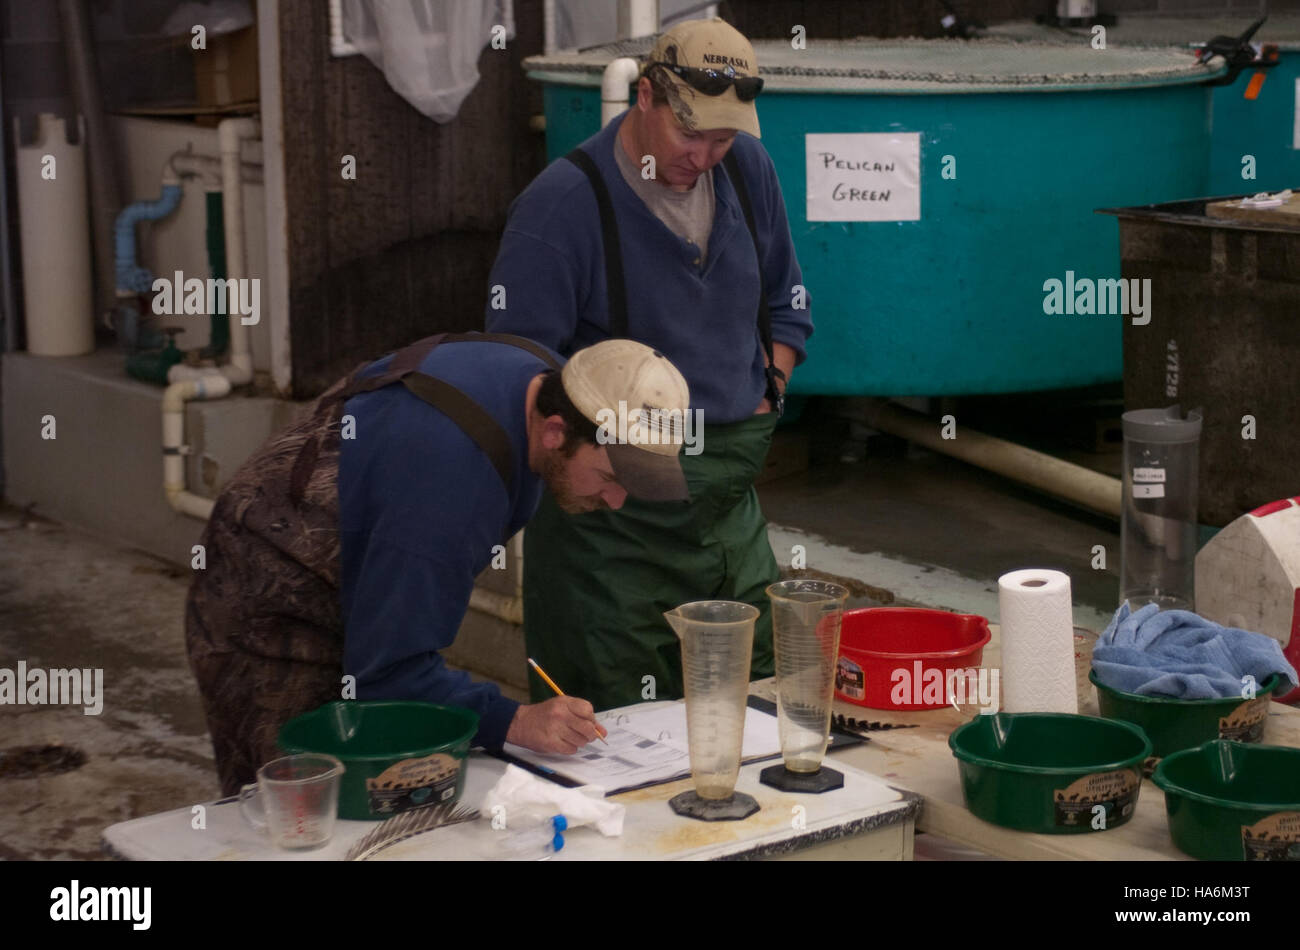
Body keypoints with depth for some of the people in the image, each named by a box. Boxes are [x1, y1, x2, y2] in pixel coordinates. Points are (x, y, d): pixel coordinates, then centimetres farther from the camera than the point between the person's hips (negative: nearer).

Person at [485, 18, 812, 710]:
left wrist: (763, 398, 8)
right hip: (611, 516, -6)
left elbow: (786, 308, 20)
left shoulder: (748, 169, 7)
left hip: (728, 500, 6)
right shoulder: (562, 203, -14)